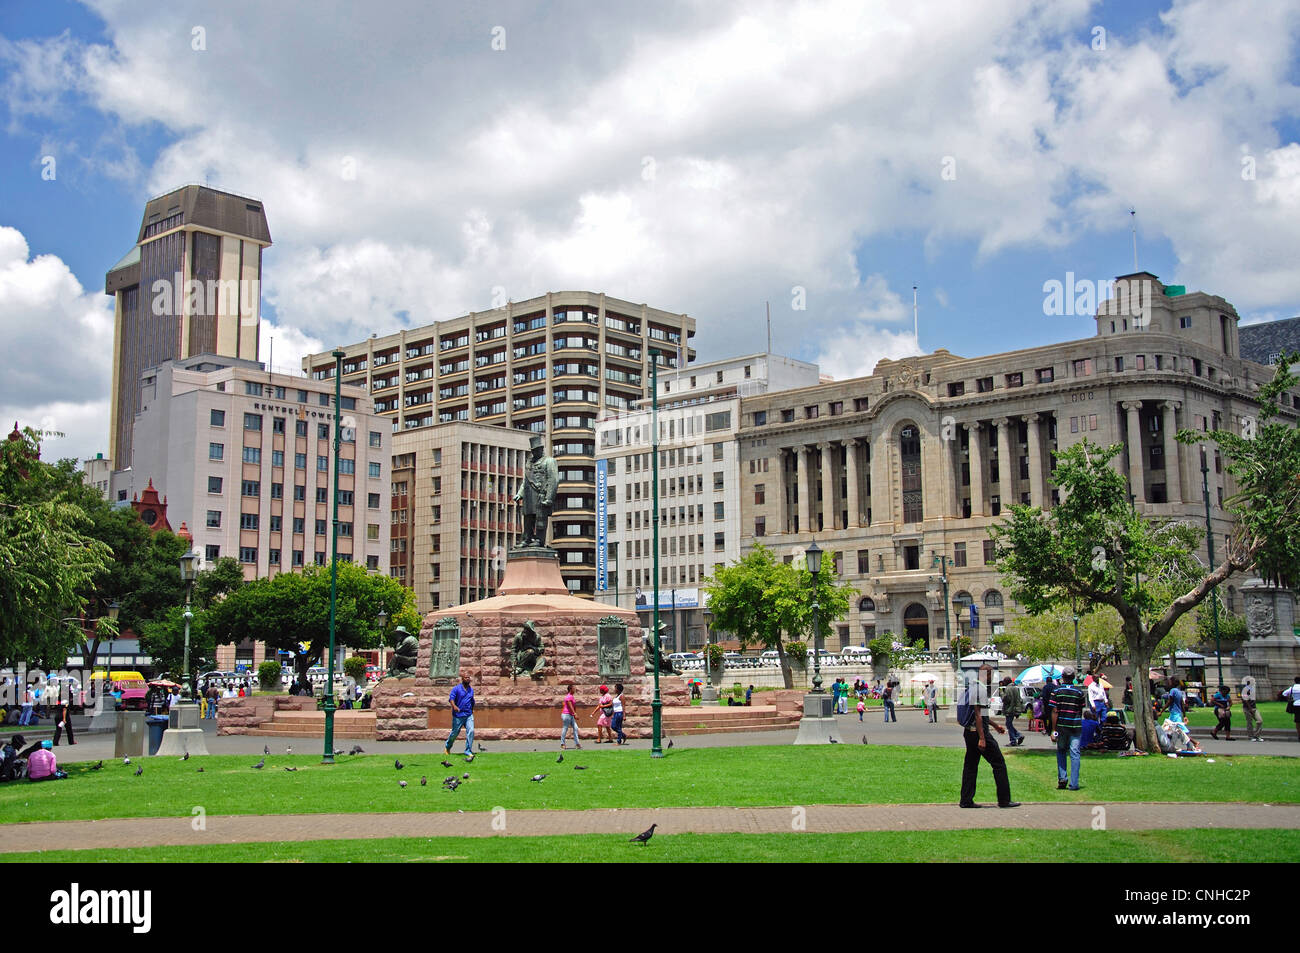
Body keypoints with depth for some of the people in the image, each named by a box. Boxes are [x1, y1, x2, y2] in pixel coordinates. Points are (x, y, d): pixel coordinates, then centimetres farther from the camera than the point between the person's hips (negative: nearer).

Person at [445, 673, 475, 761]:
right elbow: (451, 698, -18)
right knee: (454, 733, 9)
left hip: (469, 715, 4)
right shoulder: (456, 689, -5)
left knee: (471, 731, -15)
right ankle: (448, 746, 39)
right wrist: (454, 706, -36)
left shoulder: (471, 689, 12)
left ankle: (468, 752, -11)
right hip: (458, 715, -3)